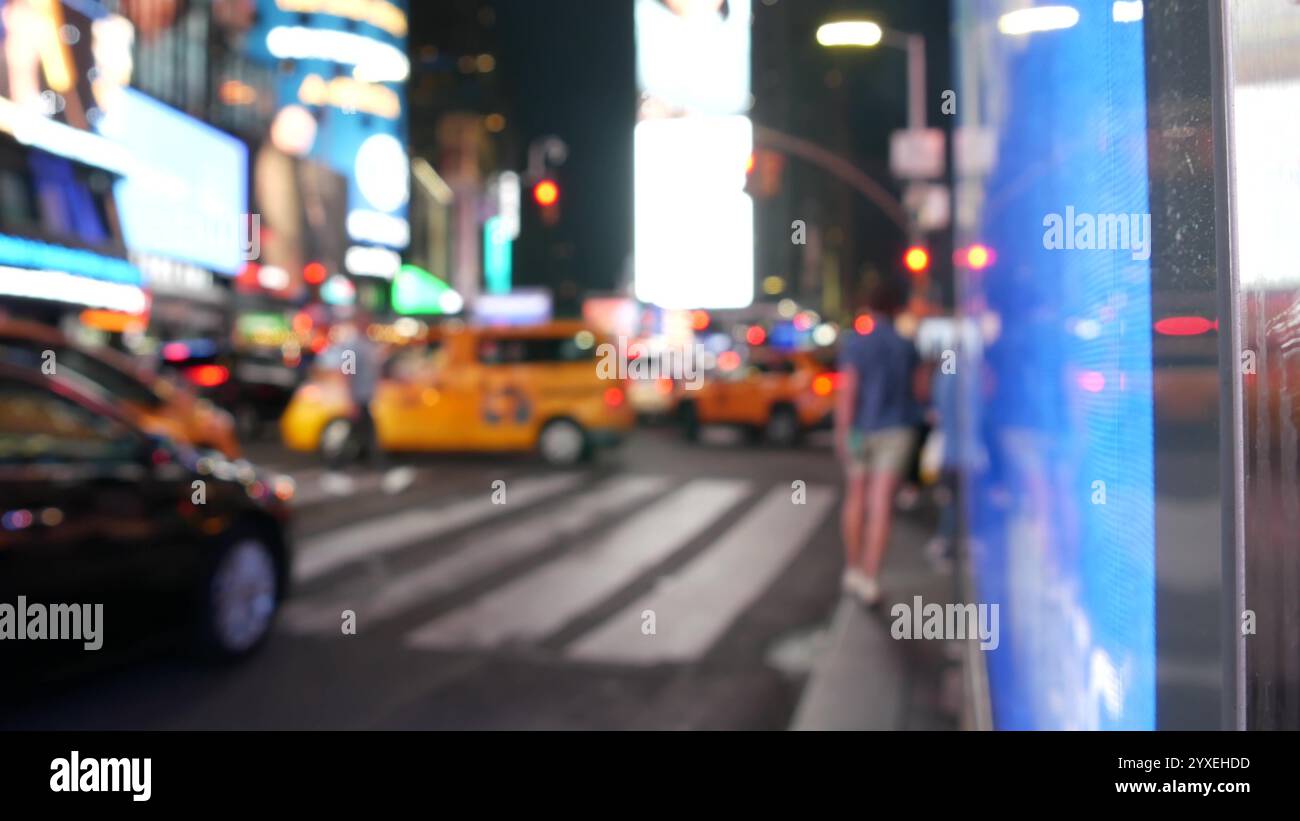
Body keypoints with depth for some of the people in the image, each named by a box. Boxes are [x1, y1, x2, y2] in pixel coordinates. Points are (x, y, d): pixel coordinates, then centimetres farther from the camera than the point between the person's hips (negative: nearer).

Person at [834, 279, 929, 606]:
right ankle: (869, 578, -8)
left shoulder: (855, 342, -7)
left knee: (856, 497, 16)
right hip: (895, 429, 0)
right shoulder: (907, 345, -1)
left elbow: (847, 389, -15)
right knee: (881, 505, -3)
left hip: (859, 429, 0)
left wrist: (841, 431, -14)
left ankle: (853, 569, 25)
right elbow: (920, 388, 5)